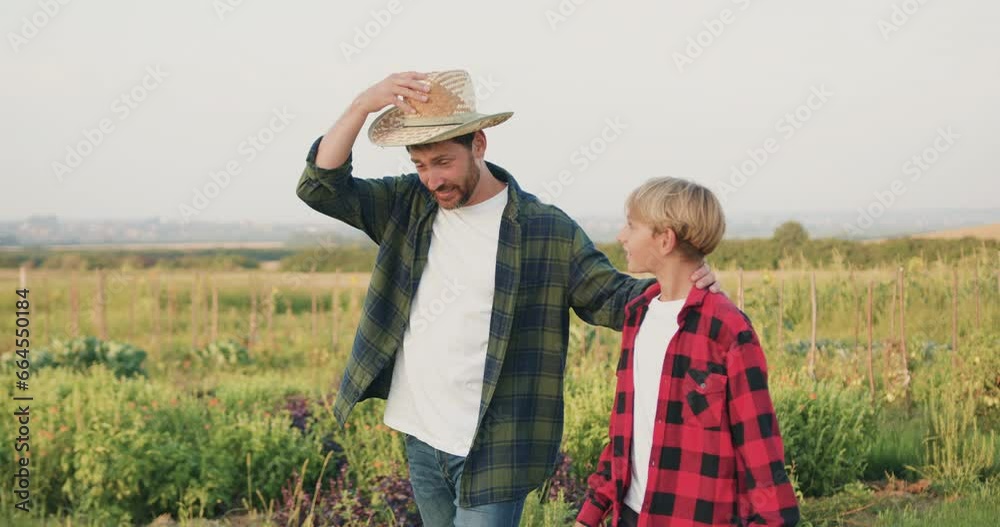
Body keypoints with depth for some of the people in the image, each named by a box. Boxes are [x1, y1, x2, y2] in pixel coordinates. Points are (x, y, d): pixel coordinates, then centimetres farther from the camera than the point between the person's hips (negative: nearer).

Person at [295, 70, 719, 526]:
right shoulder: (407, 206, 5)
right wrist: (364, 104, -13)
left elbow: (609, 297, -3)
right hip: (420, 438, 5)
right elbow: (321, 187, -1)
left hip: (491, 447, -5)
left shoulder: (547, 230, -6)